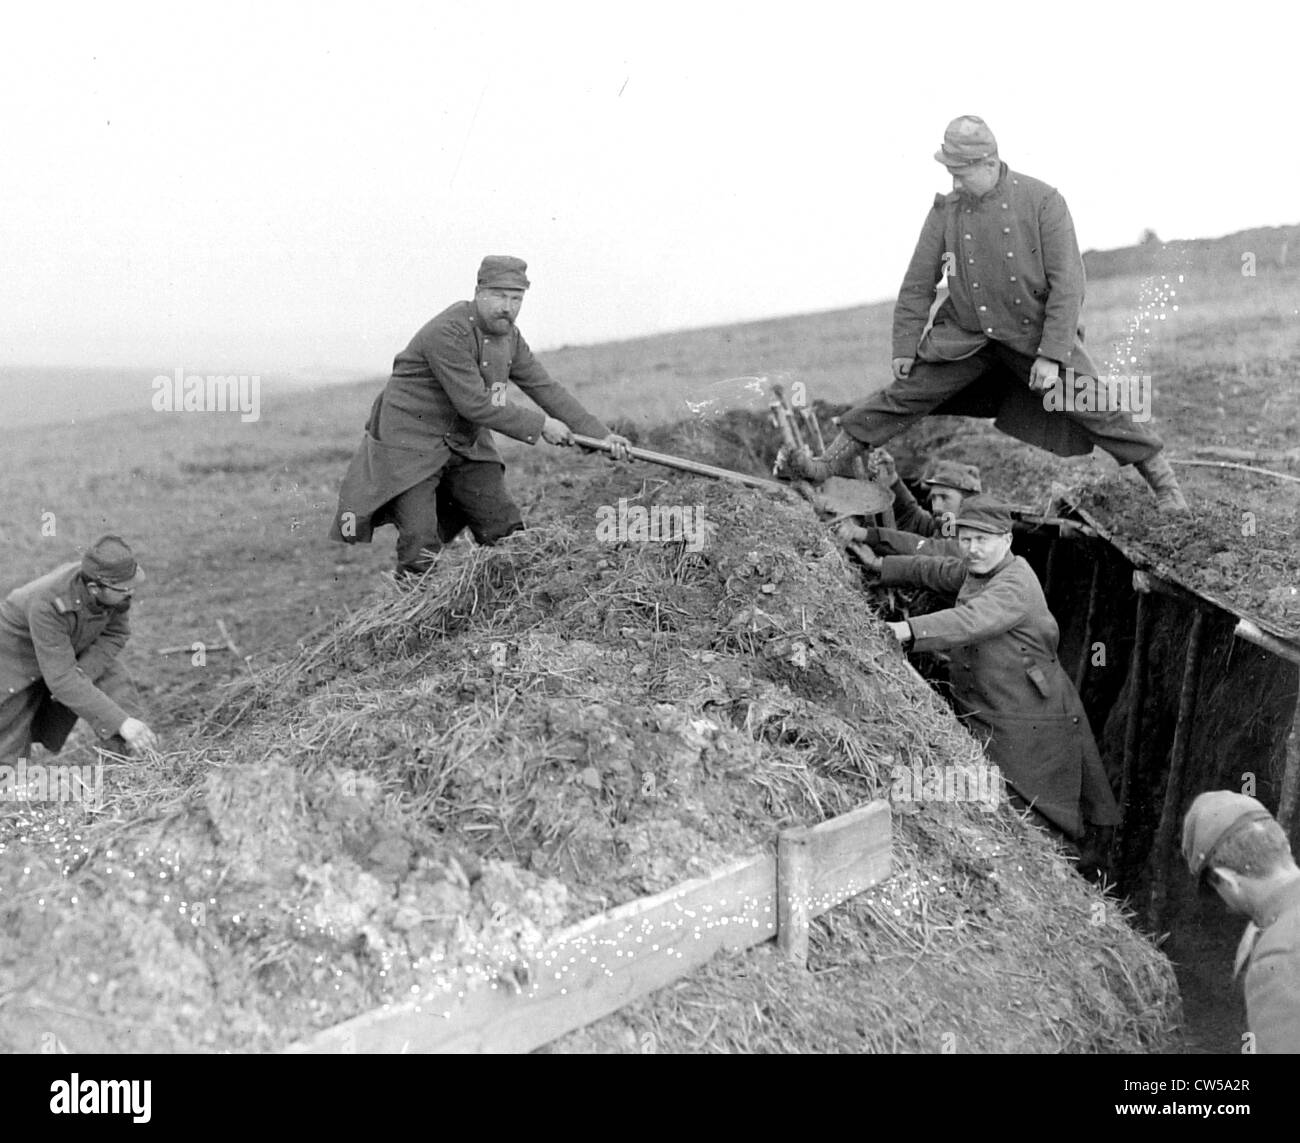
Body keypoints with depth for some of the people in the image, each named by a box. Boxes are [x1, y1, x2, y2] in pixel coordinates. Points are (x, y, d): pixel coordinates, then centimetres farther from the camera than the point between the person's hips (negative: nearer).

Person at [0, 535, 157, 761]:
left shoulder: (112, 582, -28)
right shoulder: (48, 604, -43)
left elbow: (115, 634, -11)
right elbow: (62, 680, -43)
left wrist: (82, 674, -27)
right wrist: (121, 723, -46)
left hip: (77, 652, 4)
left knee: (120, 696, -17)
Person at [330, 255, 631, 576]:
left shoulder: (509, 336, 4)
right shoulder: (447, 333, -24)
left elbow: (546, 389, 7)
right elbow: (474, 404, -27)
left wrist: (601, 435, 0)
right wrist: (539, 425, -20)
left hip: (466, 444, 9)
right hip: (411, 442, -8)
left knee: (508, 533, 7)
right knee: (421, 547, -15)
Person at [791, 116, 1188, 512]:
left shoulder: (1042, 201, -14)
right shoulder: (946, 209, -6)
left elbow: (1067, 283, -16)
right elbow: (918, 283, 3)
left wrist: (1051, 354, -21)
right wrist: (905, 345, 2)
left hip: (1035, 334, -2)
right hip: (964, 337, 2)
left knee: (1096, 410, -3)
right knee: (904, 394, -3)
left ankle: (1164, 483, 12)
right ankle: (828, 463, 6)